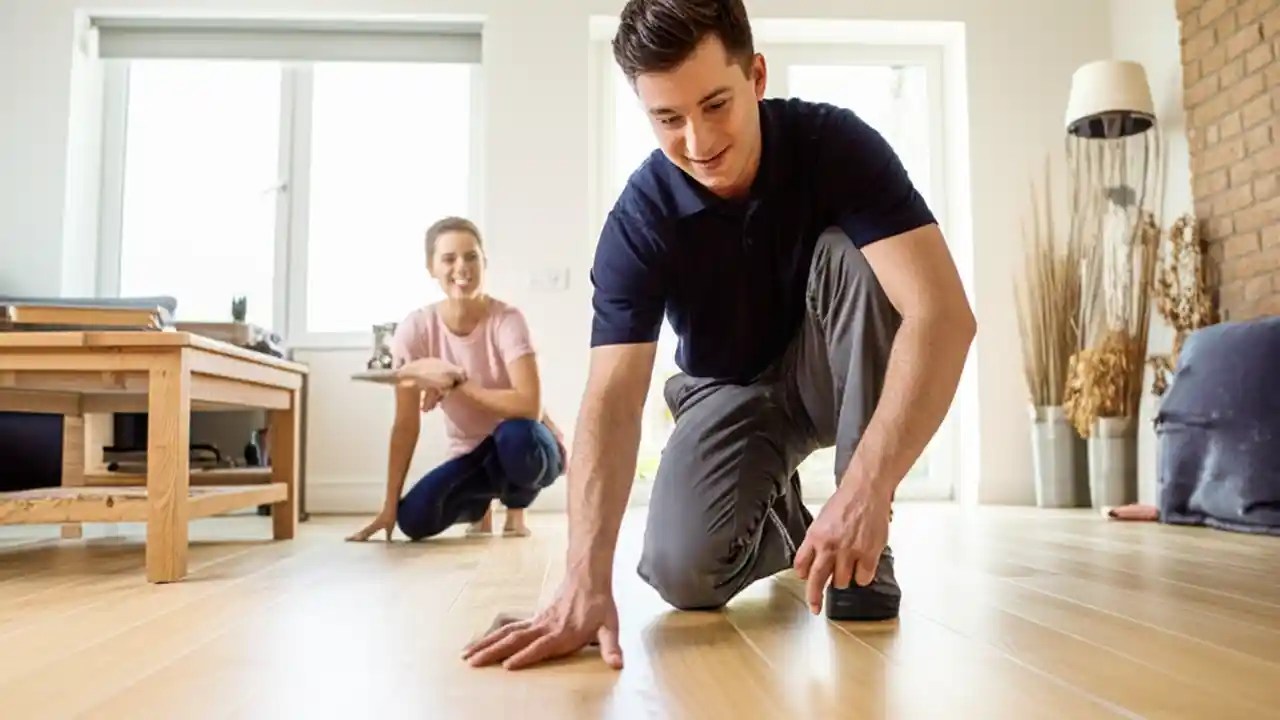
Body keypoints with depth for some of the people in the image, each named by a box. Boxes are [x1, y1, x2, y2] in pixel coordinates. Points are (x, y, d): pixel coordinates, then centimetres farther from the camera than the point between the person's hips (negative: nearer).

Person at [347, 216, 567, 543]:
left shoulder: (507, 320, -23)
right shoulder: (415, 329, -14)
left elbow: (529, 407, -34)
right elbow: (405, 425, -13)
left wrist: (455, 383, -30)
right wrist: (390, 509, -16)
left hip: (525, 446, -3)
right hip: (473, 454, 3)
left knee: (515, 436, -39)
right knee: (415, 518, -22)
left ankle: (515, 510, -2)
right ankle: (479, 506, 15)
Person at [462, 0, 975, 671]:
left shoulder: (835, 144, -25)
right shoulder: (640, 218, -23)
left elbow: (943, 313, -36)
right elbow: (613, 397, -31)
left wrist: (863, 492, -47)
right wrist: (585, 580, -44)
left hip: (831, 374, 0)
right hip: (731, 390, 1)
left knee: (849, 255, -32)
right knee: (683, 571, -23)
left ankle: (864, 544, -19)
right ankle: (780, 520, 15)